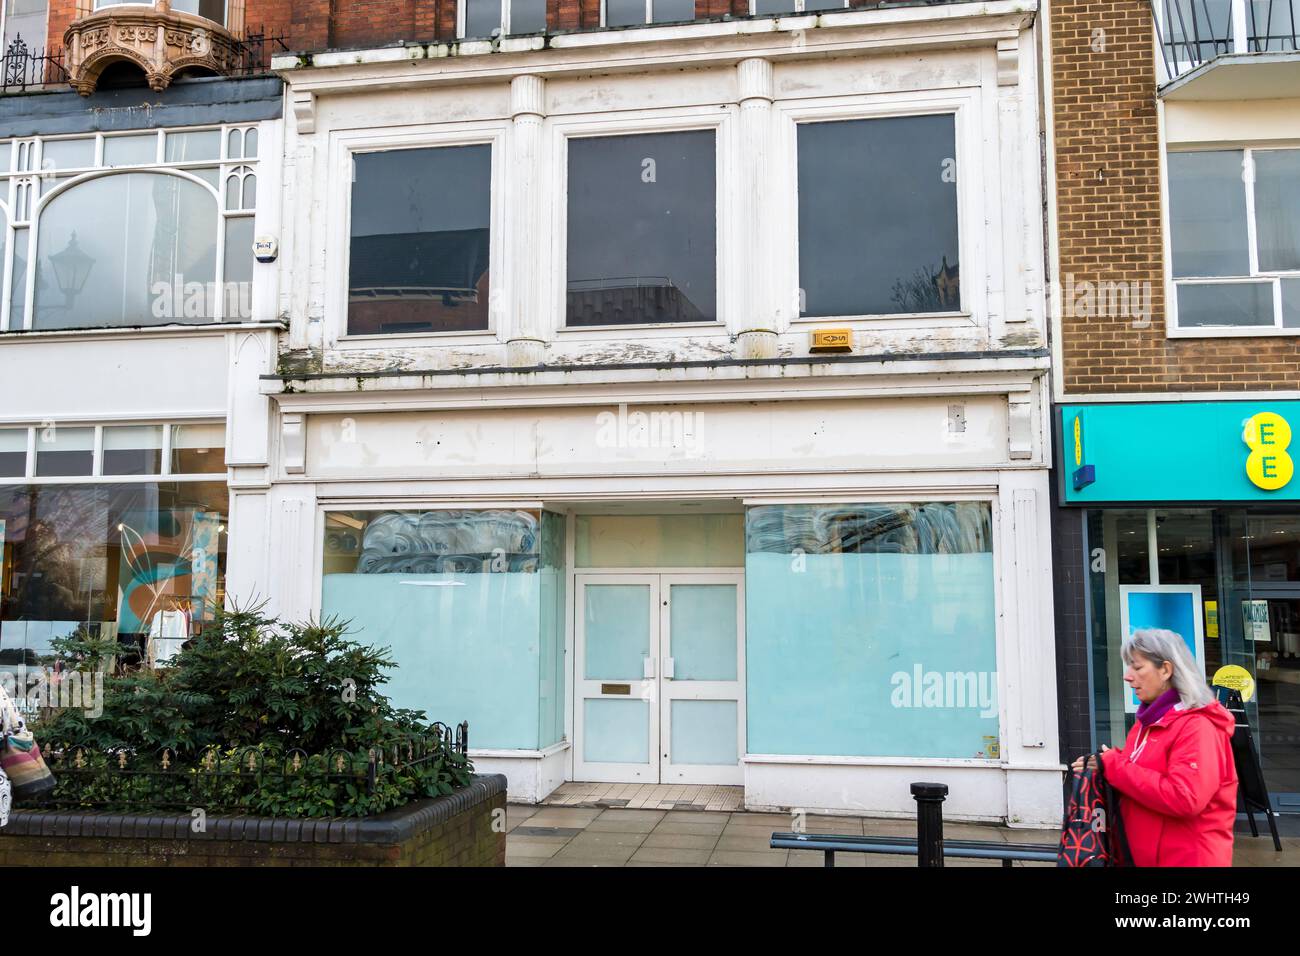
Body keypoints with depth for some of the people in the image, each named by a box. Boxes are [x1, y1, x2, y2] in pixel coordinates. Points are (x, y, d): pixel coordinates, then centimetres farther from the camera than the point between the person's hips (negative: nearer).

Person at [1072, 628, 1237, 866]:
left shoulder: (1196, 726, -17)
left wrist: (1114, 767, -22)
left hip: (1188, 858, -8)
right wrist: (1103, 765, -1)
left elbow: (1184, 798, -28)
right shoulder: (1147, 721, 10)